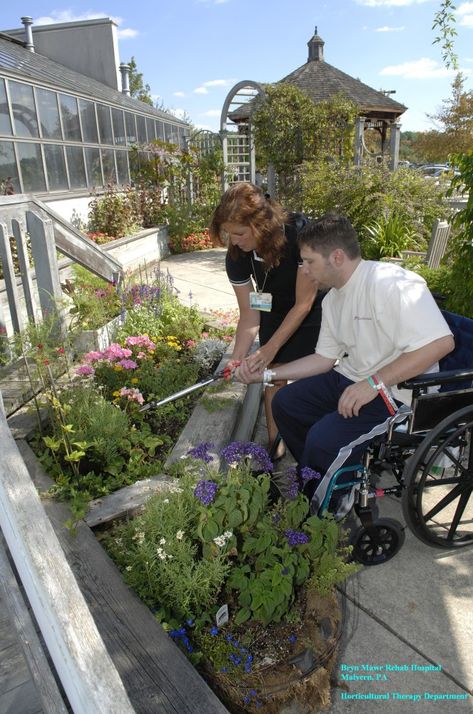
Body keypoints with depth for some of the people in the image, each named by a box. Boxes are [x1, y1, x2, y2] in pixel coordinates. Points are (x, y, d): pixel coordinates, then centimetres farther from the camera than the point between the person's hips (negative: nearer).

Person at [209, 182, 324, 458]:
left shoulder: (301, 235, -35)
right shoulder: (237, 256, -22)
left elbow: (303, 304, -27)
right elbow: (250, 316, -16)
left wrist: (270, 349, -29)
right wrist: (237, 360, -28)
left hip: (313, 313, -3)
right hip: (274, 313, 3)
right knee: (273, 376, 2)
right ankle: (275, 442, 19)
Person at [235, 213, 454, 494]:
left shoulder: (392, 283, -22)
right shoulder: (333, 299, 7)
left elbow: (441, 342, -29)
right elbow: (325, 357, 13)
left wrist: (374, 383, -30)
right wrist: (267, 373, 8)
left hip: (397, 393, -9)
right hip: (351, 378, 9)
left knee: (324, 440, -25)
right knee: (285, 403, 7)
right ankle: (318, 477, 24)